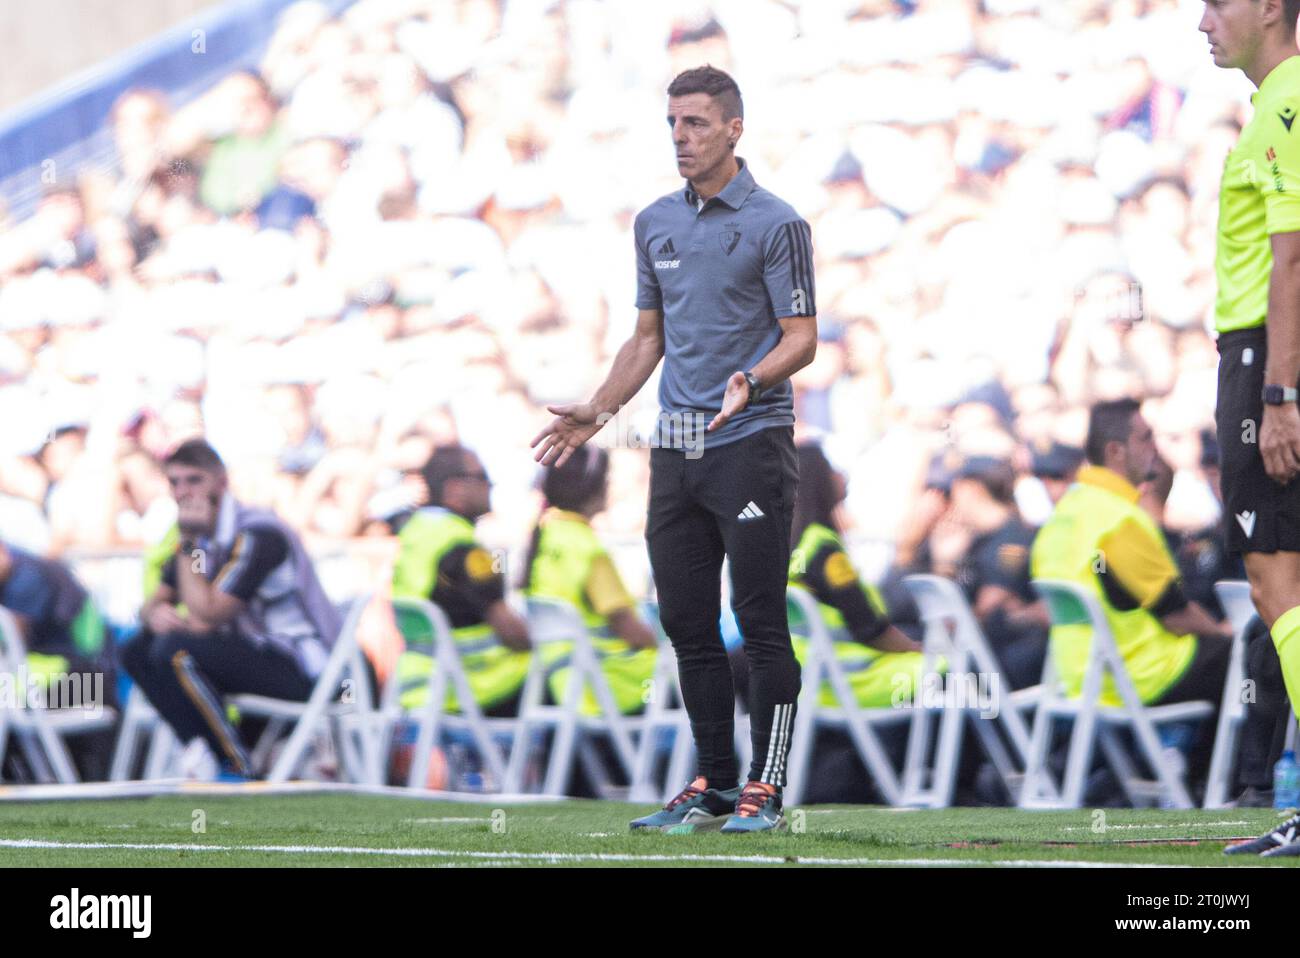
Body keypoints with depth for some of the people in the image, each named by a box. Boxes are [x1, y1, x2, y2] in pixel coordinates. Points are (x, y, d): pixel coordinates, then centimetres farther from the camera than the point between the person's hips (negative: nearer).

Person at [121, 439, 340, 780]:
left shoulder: (256, 535, -20)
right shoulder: (201, 535, 8)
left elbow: (204, 619, -25)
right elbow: (154, 602, 13)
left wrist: (187, 543, -19)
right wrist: (155, 613, -13)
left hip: (301, 668, -9)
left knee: (175, 650, -26)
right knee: (137, 650, 1)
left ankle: (239, 768, -16)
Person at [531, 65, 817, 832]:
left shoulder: (774, 223, -5)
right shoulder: (656, 223, 14)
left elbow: (802, 338, -8)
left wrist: (752, 381, -26)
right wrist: (598, 412, 13)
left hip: (751, 444, -7)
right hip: (676, 446, 7)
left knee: (760, 622, -6)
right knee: (687, 623, 7)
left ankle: (766, 791, -2)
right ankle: (713, 785, 15)